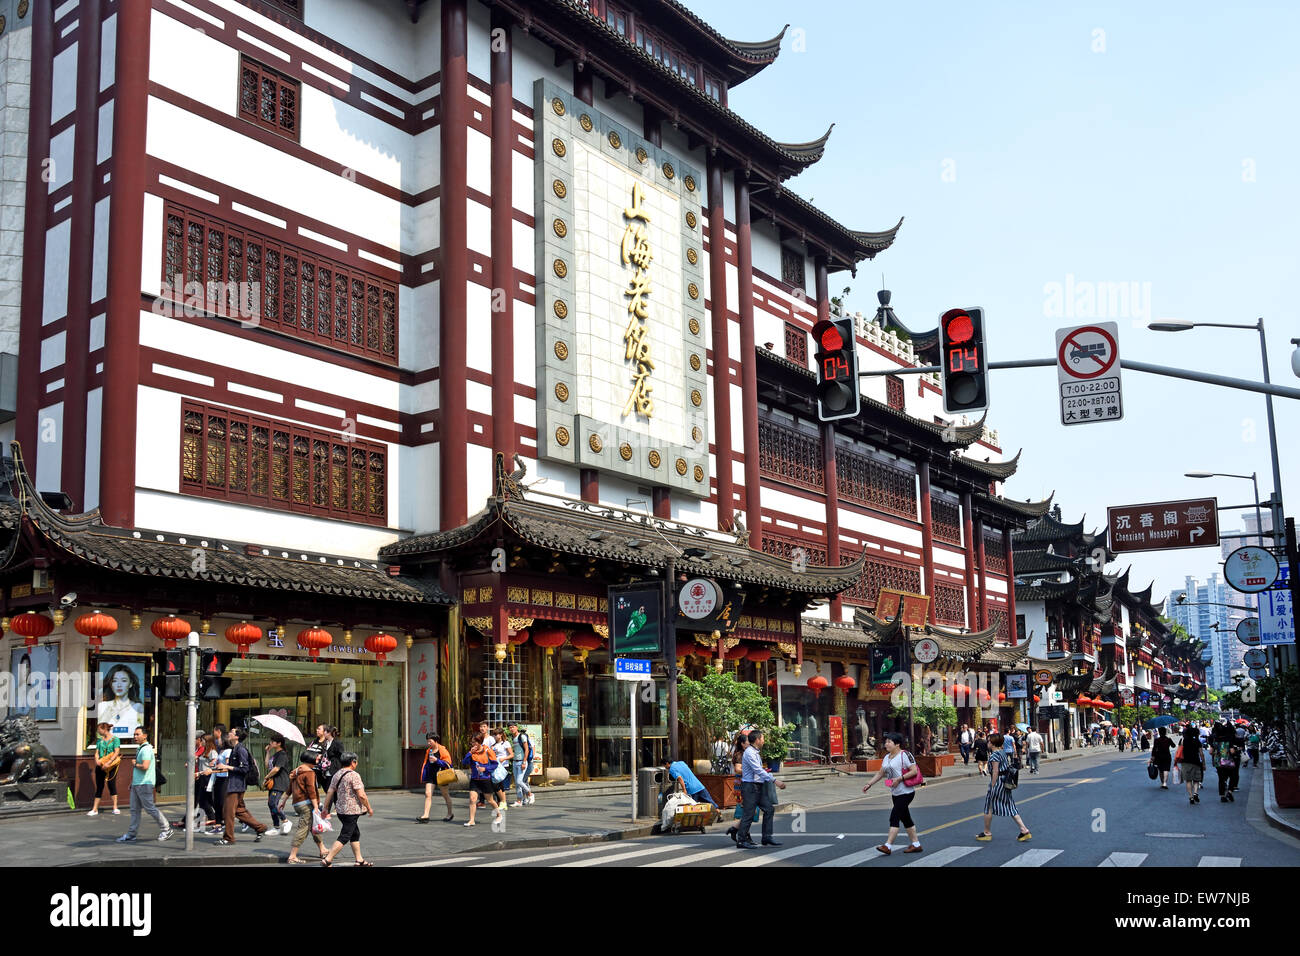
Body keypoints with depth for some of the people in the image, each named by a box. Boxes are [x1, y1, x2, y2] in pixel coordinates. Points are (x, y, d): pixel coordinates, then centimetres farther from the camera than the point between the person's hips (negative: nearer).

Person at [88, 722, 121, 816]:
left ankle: (115, 808, -6)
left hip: (111, 766, -5)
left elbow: (116, 752, -10)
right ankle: (95, 809, 11)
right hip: (100, 766, 5)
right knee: (99, 787, 6)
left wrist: (108, 763, -19)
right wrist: (97, 761, -11)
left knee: (111, 784, -11)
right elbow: (97, 752, 10)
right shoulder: (99, 740, 14)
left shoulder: (115, 739, -2)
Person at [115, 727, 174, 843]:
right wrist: (132, 782, 20)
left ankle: (166, 829, 4)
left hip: (144, 784, -10)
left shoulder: (146, 749, -16)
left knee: (150, 808, -4)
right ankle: (131, 834, 12)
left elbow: (145, 766, -28)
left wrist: (135, 764, -9)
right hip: (136, 784, 10)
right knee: (134, 810, 9)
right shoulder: (140, 749, 17)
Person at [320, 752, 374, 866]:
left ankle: (359, 860, 24)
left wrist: (326, 808, 16)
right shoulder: (354, 775, -16)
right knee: (344, 837, -5)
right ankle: (327, 860, -9)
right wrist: (369, 808, -7)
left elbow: (330, 793, 9)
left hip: (341, 810, 9)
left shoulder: (337, 774, 8)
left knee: (355, 834, 18)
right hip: (351, 811, -9)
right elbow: (361, 795, -18)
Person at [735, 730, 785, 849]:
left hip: (759, 786, 10)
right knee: (748, 814, -7)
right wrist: (774, 780, -23)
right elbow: (759, 771, -22)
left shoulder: (755, 753, 17)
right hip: (750, 786, -10)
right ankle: (741, 841, 0)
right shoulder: (749, 753, -16)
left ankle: (767, 838, 11)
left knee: (769, 809, 8)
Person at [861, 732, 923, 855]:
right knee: (905, 819, 13)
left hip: (905, 792, -8)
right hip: (895, 793, 9)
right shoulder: (886, 757, 13)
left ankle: (888, 846, -14)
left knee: (894, 817, -13)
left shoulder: (904, 755, -12)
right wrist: (869, 784, 10)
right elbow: (880, 773, 19)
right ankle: (916, 844, 22)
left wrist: (899, 778, -23)